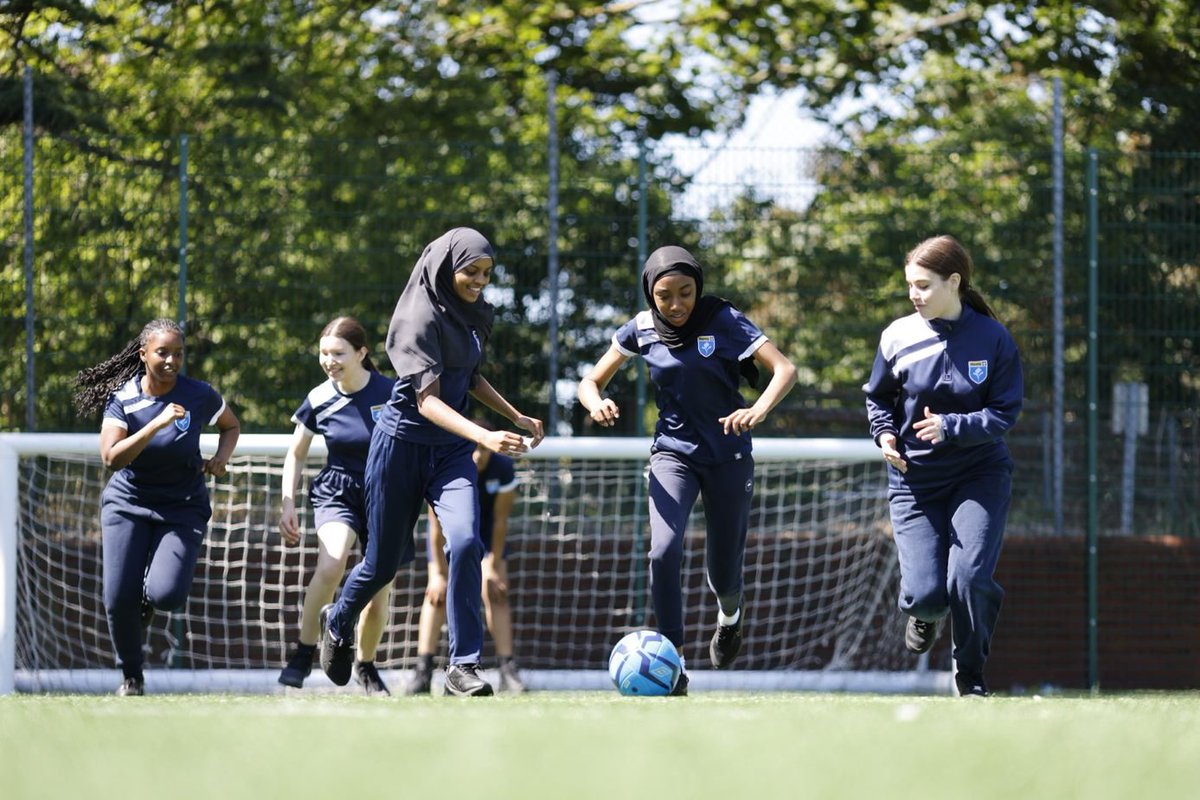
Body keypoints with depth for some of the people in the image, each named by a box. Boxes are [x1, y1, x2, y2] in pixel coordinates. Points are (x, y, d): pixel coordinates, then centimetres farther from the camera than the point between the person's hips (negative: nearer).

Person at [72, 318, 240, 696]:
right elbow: (111, 458, -25)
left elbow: (230, 425, 13)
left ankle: (148, 600, 19)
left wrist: (221, 459, -7)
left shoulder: (200, 396, -9)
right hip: (127, 504, 0)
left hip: (182, 509, 0)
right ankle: (131, 677, 17)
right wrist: (157, 424, -34)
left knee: (167, 594, -22)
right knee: (119, 597, -10)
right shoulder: (122, 399, -11)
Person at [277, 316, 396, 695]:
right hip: (337, 491, 0)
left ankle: (366, 666, 29)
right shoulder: (319, 400, -6)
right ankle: (303, 653, -15)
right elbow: (296, 455, 9)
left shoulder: (390, 393, -13)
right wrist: (288, 505, 1)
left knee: (379, 594, 3)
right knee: (330, 565, -29)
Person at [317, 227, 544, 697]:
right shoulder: (419, 318, -19)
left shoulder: (471, 315, 5)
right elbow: (428, 400, -26)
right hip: (403, 444, -5)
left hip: (451, 451, 5)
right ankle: (338, 624, 42)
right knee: (383, 561, 8)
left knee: (465, 543, -20)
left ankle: (462, 666, -18)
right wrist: (484, 436, -38)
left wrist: (516, 417, 18)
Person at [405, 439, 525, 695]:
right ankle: (423, 671, -14)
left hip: (486, 529, 1)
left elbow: (500, 521, -19)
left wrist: (494, 567, -16)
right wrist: (439, 574, -23)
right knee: (437, 593, -14)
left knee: (497, 593, -12)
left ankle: (507, 671, -13)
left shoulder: (503, 469, -29)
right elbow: (437, 527, -26)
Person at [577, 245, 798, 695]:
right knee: (664, 551, -23)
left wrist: (759, 410, -41)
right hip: (673, 453, 1)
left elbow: (784, 369, -20)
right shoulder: (642, 330, -6)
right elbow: (591, 381, 3)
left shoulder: (723, 321, -14)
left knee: (724, 574, 6)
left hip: (727, 456, -1)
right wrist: (597, 404, -22)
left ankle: (730, 613, 45)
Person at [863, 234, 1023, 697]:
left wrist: (951, 427, -24)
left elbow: (1005, 413, -10)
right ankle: (924, 615, 32)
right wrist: (884, 433, -9)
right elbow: (877, 397, 11)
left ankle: (971, 672, 9)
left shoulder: (993, 339, -9)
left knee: (968, 579, -18)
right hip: (914, 479, 1)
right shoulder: (898, 337, -5)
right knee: (925, 593, -10)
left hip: (979, 475, -1)